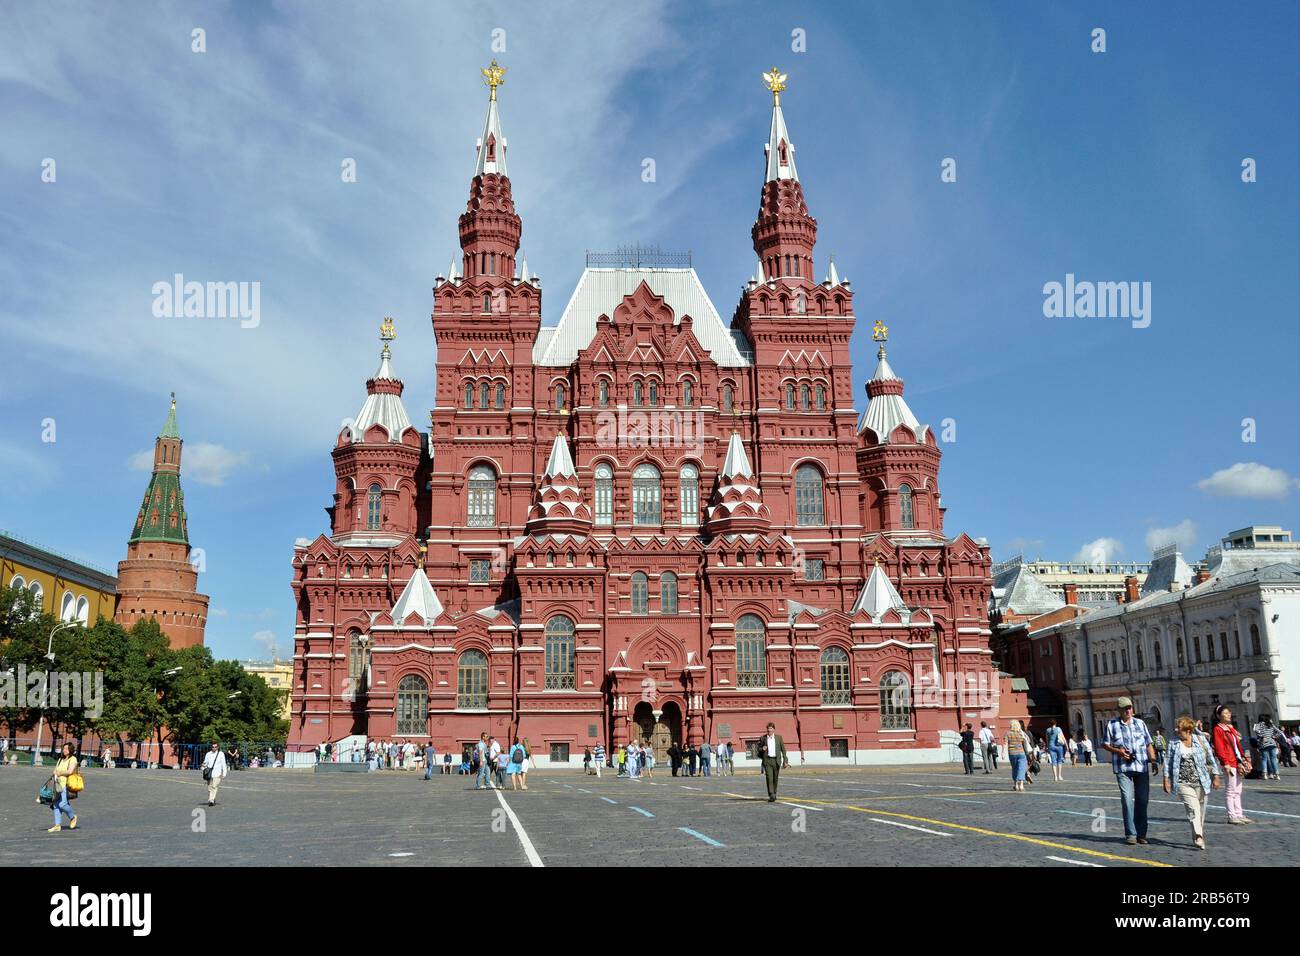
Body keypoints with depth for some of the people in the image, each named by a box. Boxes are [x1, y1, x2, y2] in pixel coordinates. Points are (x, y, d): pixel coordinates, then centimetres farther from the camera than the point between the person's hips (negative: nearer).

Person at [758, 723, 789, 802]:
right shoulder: (763, 738, 4)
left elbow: (783, 749, 6)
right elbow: (759, 749, 13)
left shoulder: (778, 737, 4)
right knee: (769, 778, -13)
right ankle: (771, 796, -15)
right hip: (767, 760, -1)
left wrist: (785, 760, 1)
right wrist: (762, 749, -11)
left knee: (775, 778, 9)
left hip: (776, 760, 1)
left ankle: (774, 793, 28)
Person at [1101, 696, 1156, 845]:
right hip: (1123, 767, -3)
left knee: (1142, 800, 6)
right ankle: (1131, 834, -5)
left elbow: (1149, 744, 14)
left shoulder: (1140, 723, 11)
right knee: (1127, 799, -10)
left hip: (1142, 766, 3)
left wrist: (1153, 760, 2)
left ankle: (1141, 833, 16)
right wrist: (1118, 751, -9)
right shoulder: (1112, 724, 3)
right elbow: (1104, 744, 7)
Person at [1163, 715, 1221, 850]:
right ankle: (1198, 837, -24)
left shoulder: (1201, 741, 3)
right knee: (1193, 808, -18)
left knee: (1201, 812, 7)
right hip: (1184, 783, -2)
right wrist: (1167, 780, -3)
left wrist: (1215, 777, 6)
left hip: (1201, 783, 2)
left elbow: (1211, 760, 8)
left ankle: (1199, 837, 22)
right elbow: (1168, 763, 3)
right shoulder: (1174, 744, 3)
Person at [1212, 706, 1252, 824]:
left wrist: (1245, 759, 14)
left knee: (1237, 791, 12)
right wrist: (1226, 763, -20)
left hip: (1238, 762, 8)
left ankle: (1239, 815, 18)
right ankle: (1232, 816, 0)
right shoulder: (1218, 729, -8)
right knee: (1230, 790, -4)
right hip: (1229, 763, -8)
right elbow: (1219, 748, -14)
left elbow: (1238, 745, 20)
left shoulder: (1231, 728, 18)